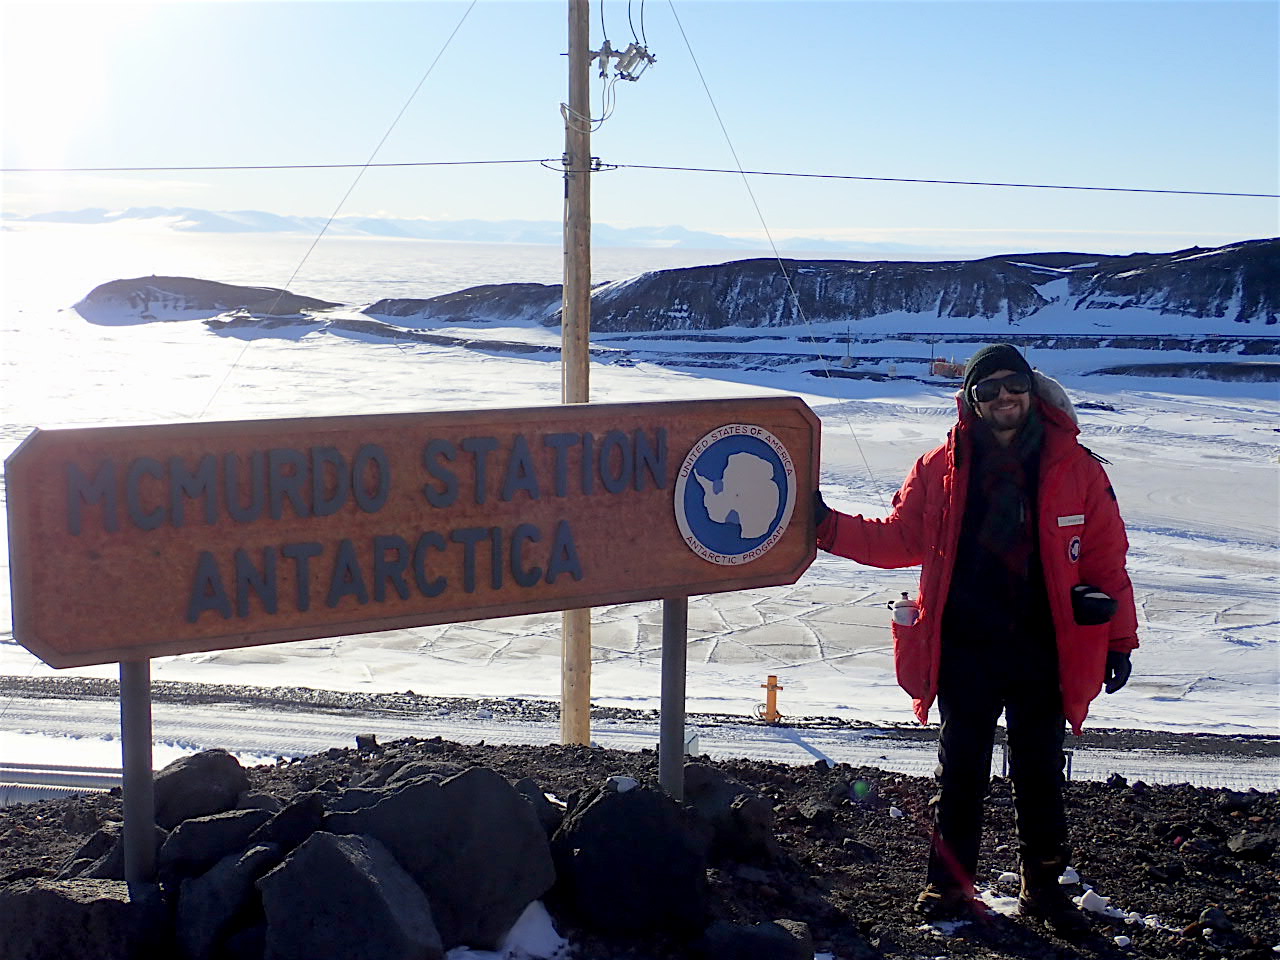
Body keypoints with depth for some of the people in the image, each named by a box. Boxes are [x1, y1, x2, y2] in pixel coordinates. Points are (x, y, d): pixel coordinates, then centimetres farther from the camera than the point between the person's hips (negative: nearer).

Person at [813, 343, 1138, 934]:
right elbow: (898, 540, 7)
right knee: (961, 772, 10)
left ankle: (1043, 886, 30)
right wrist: (828, 526, -3)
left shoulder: (1074, 469, -2)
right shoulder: (941, 469, -1)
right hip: (965, 651, 0)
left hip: (1044, 652, 0)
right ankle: (949, 884, 25)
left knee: (1040, 774, 12)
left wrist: (1118, 640, 1)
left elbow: (1106, 560, 1)